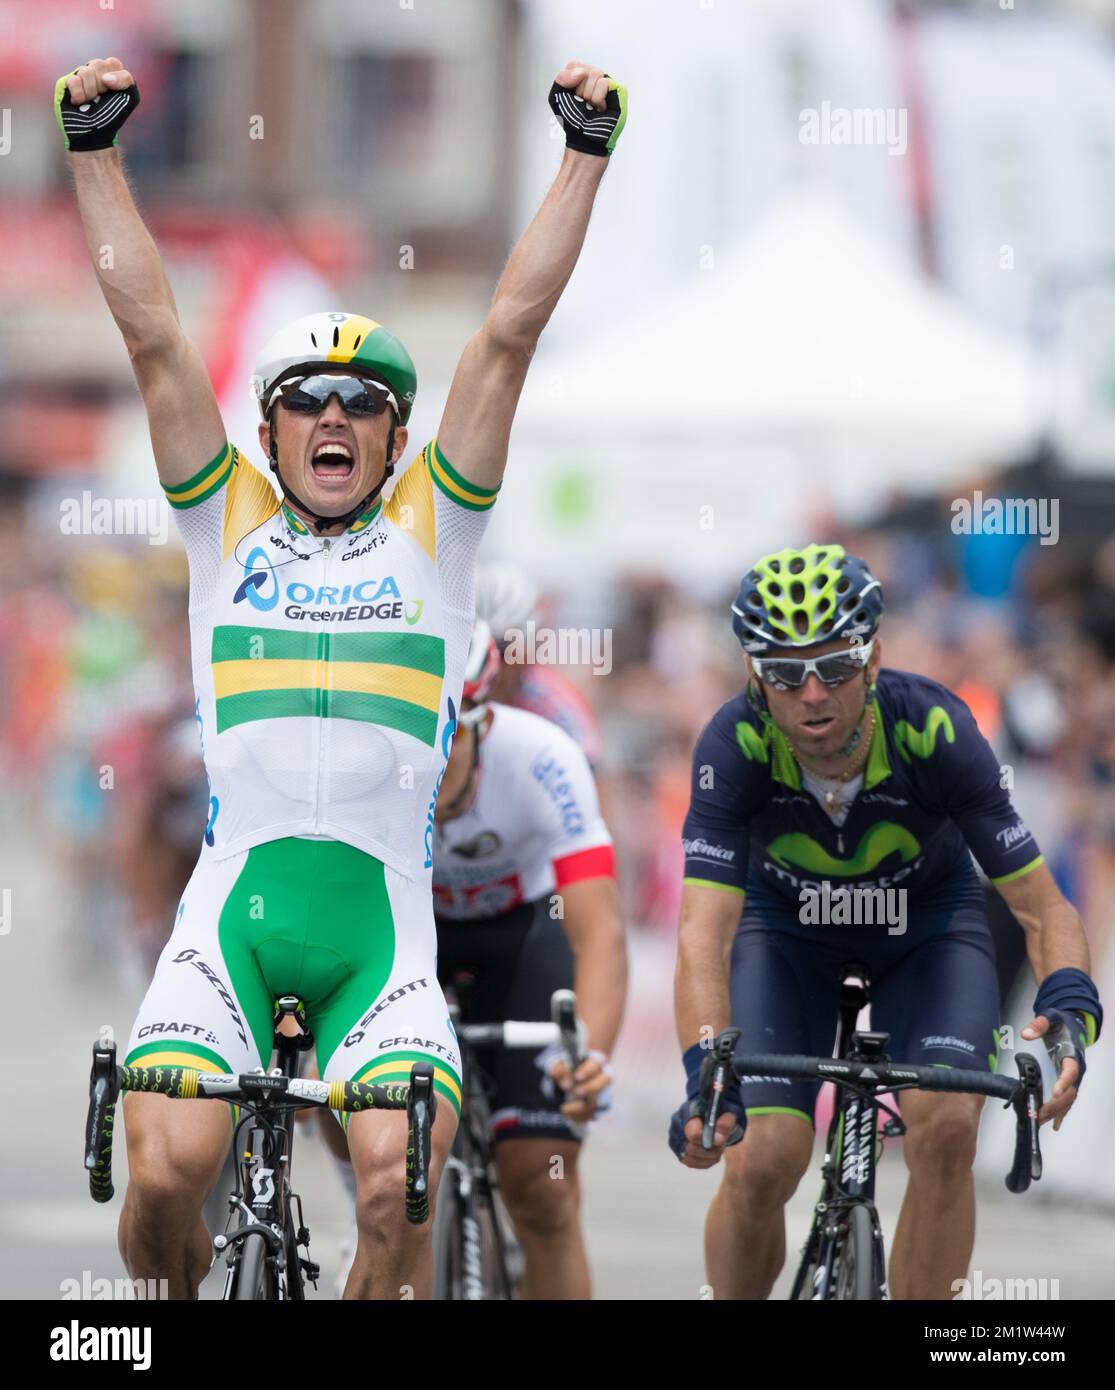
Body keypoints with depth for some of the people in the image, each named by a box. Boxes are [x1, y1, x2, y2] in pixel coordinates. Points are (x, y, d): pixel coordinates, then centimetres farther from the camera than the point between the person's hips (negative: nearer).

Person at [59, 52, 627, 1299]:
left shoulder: (429, 535, 14)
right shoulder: (229, 530, 15)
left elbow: (511, 330, 9)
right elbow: (151, 329, 10)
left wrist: (586, 154, 5)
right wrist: (93, 150, 6)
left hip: (384, 927, 0)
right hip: (232, 910, 0)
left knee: (398, 1190, -21)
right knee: (167, 1169, -20)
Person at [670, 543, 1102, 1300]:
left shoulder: (934, 731, -33)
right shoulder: (736, 745, -33)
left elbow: (1042, 906, -29)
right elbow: (706, 930, -40)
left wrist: (1068, 1005, -49)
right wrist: (705, 1075, -56)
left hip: (928, 918, 0)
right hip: (786, 922, 0)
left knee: (946, 1129, -25)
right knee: (761, 1163, -18)